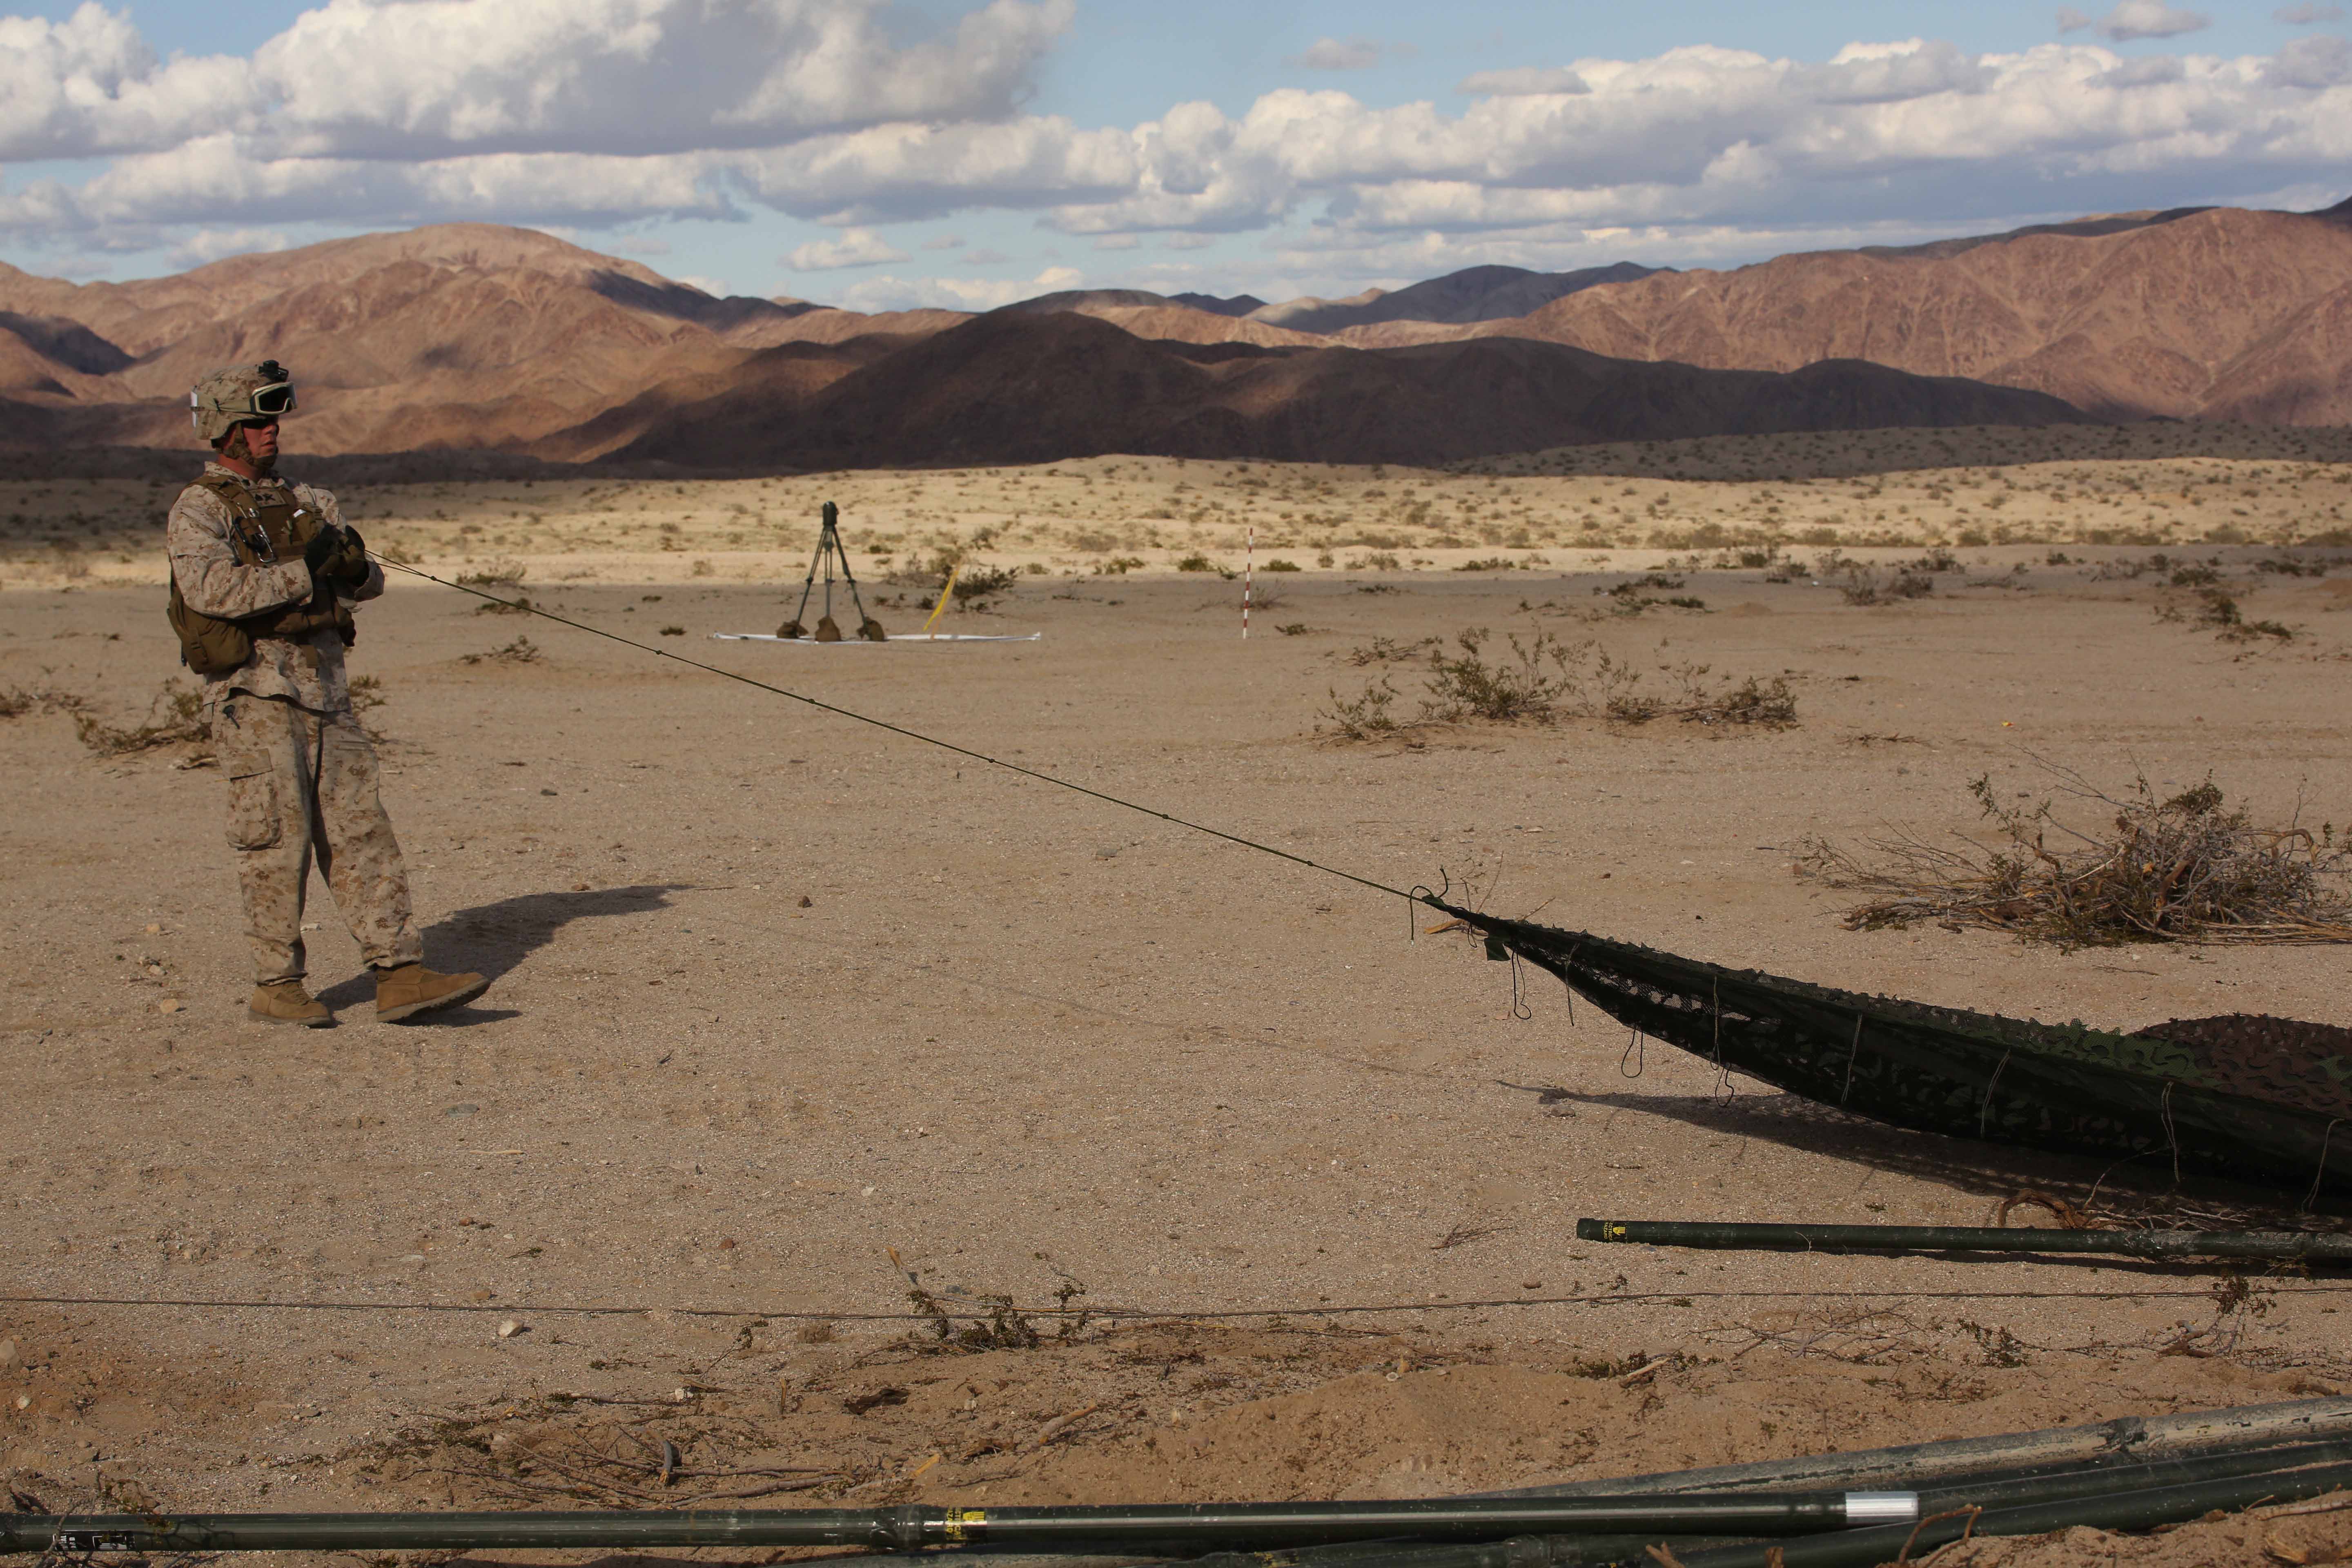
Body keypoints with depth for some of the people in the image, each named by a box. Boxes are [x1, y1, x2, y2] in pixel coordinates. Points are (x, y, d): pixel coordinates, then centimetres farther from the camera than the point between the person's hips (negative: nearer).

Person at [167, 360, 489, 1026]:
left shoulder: (305, 503, 17)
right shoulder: (197, 511, -3)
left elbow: (367, 586, 13)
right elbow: (213, 590, -21)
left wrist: (355, 566, -11)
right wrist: (303, 570, -21)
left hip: (325, 691, 6)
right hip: (255, 698, -6)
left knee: (361, 833, 1)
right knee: (278, 841, -4)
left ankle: (400, 976, -1)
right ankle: (276, 986, 6)